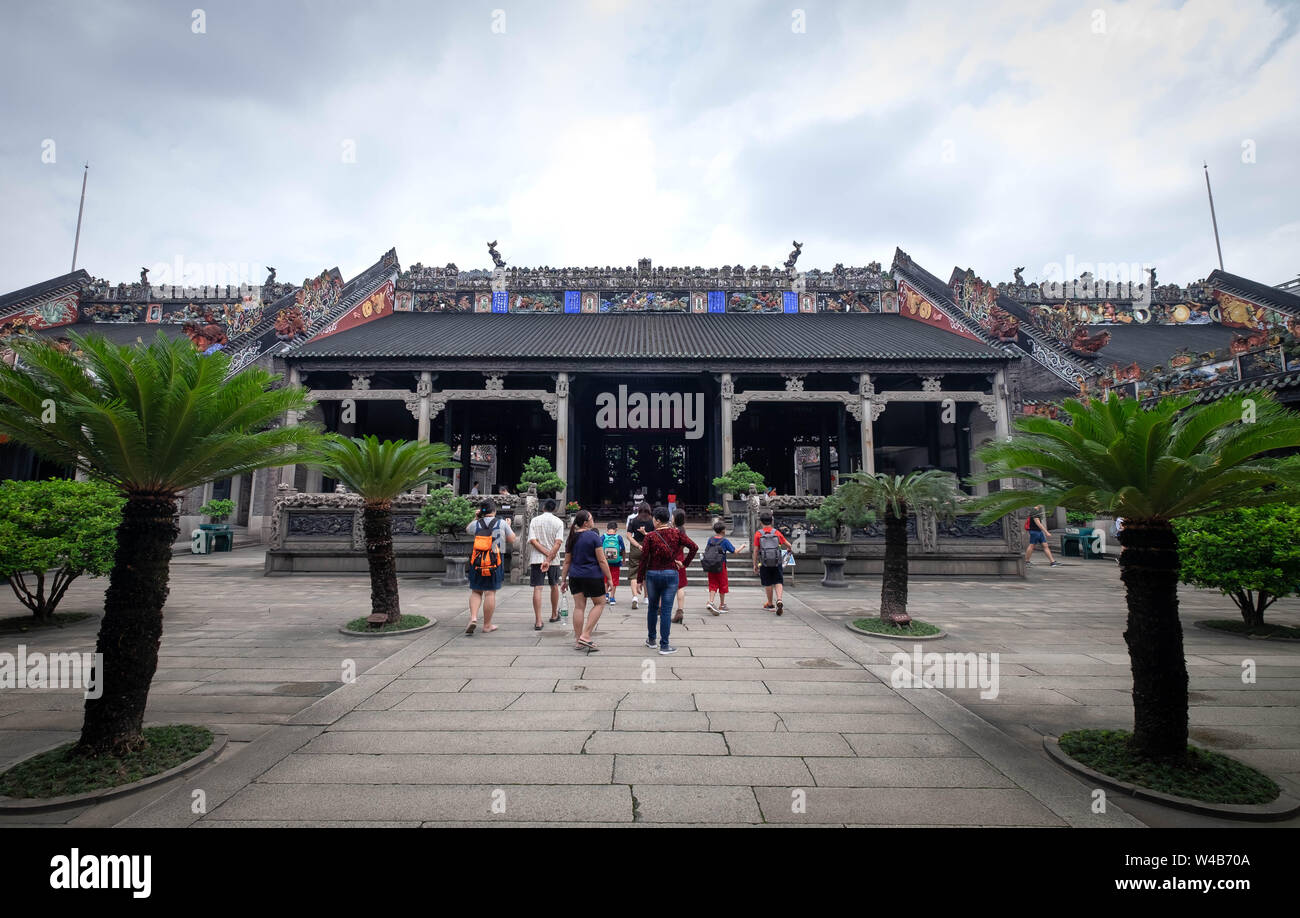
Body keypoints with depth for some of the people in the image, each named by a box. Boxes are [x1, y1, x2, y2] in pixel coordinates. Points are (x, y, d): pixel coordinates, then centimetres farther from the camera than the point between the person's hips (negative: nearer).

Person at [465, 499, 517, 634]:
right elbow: (512, 540, 7)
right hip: (495, 562, -2)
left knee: (476, 591, 15)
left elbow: (467, 529, 25)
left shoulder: (476, 524, 2)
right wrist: (508, 526, 21)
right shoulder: (502, 524, -4)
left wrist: (476, 518, 24)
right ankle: (487, 625, 9)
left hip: (477, 562, 2)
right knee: (490, 593, 2)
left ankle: (473, 618, -2)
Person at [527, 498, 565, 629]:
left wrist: (546, 553, -9)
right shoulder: (558, 522, -1)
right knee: (554, 586, 19)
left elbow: (533, 541, -9)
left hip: (536, 559, -1)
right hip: (554, 560, 1)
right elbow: (558, 542, -13)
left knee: (537, 588, -3)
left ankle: (538, 621, -9)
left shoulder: (534, 520, 1)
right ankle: (554, 615, 34)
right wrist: (549, 559, -16)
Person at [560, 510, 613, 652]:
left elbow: (567, 562, 11)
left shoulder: (572, 538, 7)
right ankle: (585, 636, -1)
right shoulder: (593, 536, -10)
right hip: (593, 576, -6)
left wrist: (564, 579, 17)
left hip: (575, 576, 6)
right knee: (599, 603, 9)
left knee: (579, 606, 8)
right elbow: (601, 560, -11)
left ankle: (579, 641, 12)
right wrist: (609, 578, -5)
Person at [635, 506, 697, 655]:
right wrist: (684, 564, 2)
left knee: (652, 608, 17)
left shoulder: (650, 536, -7)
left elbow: (644, 559, -7)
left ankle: (651, 640, 29)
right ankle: (664, 646, 2)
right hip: (671, 574, 0)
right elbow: (694, 547, -6)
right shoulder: (677, 533, -2)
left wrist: (639, 579, 0)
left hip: (652, 574, 0)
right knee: (666, 610, 2)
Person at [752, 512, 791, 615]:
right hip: (777, 563, 0)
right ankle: (779, 600, -16)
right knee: (778, 582, 6)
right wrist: (789, 548, 32)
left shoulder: (758, 534, -3)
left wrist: (755, 565, 3)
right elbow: (788, 545, 7)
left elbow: (755, 551, -4)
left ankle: (770, 603, 25)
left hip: (764, 564, 0)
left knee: (768, 584, 12)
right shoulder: (777, 532, 2)